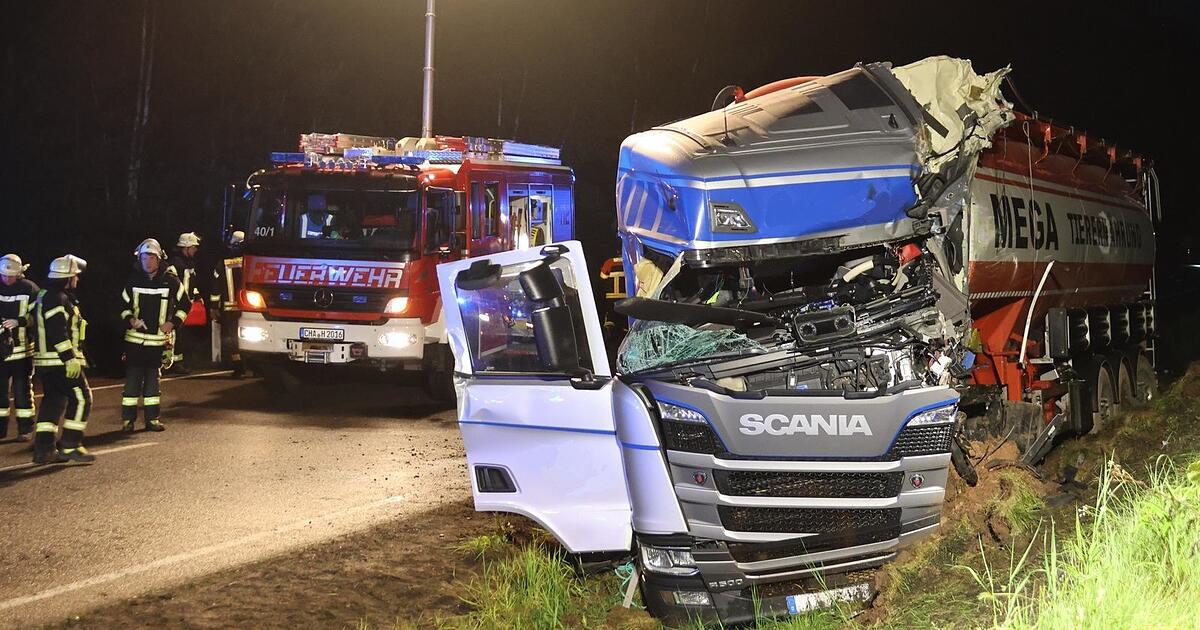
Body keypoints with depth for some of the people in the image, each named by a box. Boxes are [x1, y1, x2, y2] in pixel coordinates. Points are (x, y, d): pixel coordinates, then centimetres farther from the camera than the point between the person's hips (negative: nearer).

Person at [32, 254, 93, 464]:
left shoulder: (45, 296, 18)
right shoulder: (58, 299, -16)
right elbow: (58, 332, -24)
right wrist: (70, 358, -23)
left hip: (45, 362, 10)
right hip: (60, 361, -10)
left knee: (53, 401, 13)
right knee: (81, 398, -5)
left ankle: (43, 449, 12)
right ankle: (70, 446, -6)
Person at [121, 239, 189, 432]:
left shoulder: (170, 281, -1)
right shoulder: (134, 281, 1)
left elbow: (185, 305, 9)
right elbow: (124, 304, 12)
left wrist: (172, 323, -3)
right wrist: (130, 319, -8)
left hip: (158, 340, 0)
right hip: (135, 338, 0)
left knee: (153, 380, 8)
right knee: (132, 379, -2)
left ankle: (152, 418, 16)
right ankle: (128, 419, 2)